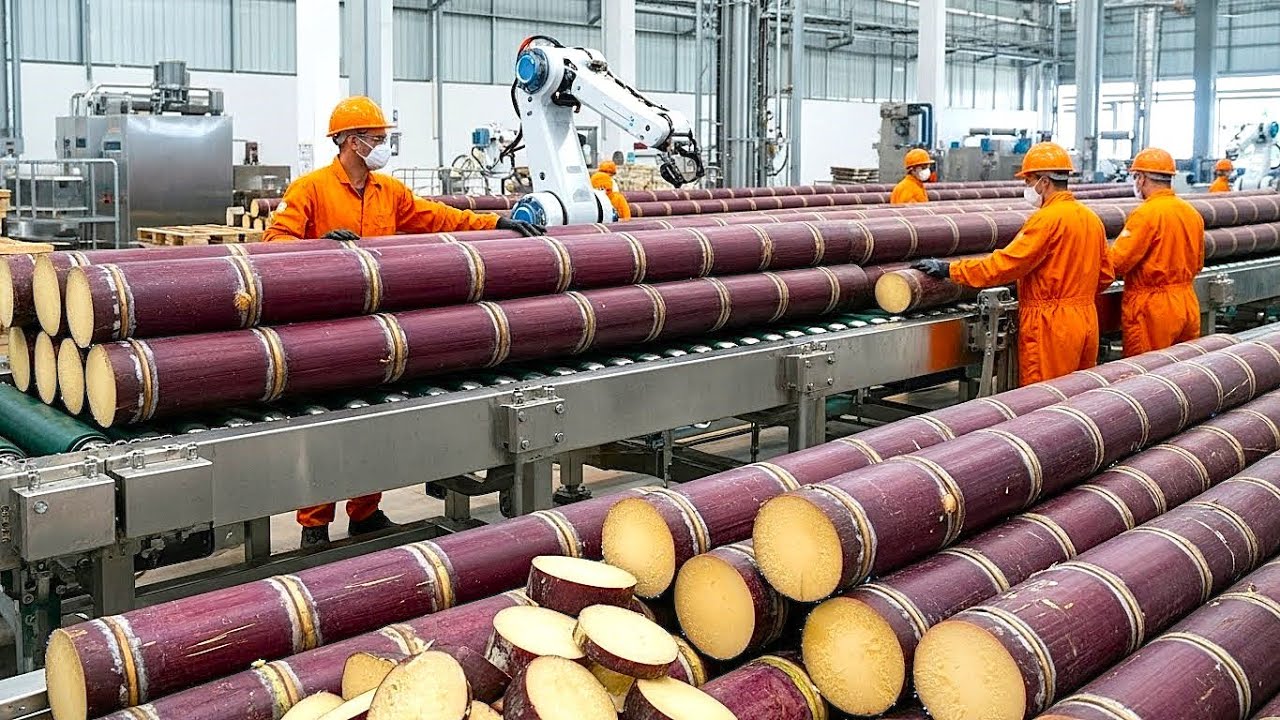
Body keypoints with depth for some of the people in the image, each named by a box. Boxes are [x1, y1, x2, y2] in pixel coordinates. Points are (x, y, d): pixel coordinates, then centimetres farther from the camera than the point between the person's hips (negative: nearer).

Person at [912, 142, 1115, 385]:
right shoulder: (1092, 218, 9)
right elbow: (1105, 276, 15)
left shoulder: (1047, 219, -17)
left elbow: (1003, 265, -19)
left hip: (1051, 327, -8)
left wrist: (948, 269, -13)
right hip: (1087, 320, 9)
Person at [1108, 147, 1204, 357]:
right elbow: (1197, 266, 17)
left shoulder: (1146, 213, -16)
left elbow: (1118, 263, -17)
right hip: (1187, 305, 8)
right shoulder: (1192, 213, 9)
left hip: (1153, 310, -8)